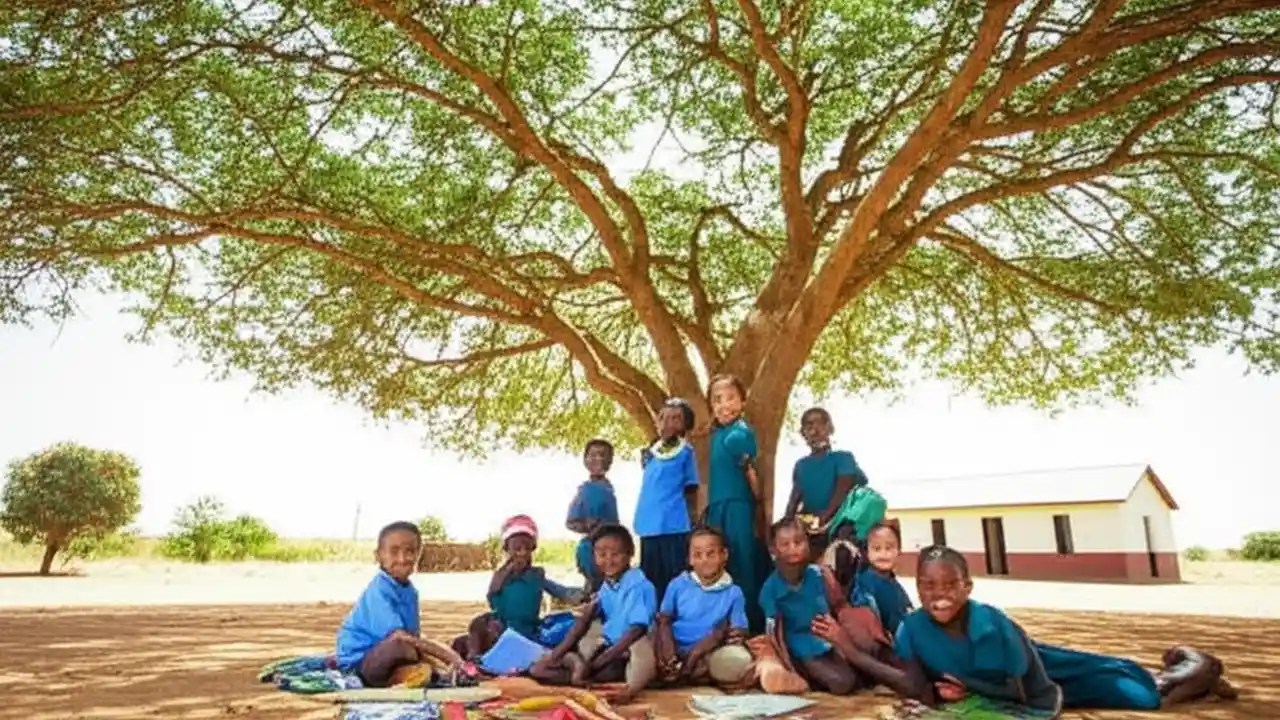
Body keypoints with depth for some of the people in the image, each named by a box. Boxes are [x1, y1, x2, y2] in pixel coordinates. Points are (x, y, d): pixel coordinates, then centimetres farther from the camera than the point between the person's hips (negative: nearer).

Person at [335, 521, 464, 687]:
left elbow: (415, 635, 7)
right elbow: (398, 637, -31)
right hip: (360, 660, -9)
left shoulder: (410, 590, 4)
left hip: (380, 653, 9)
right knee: (400, 646, -35)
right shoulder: (379, 591, -22)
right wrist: (446, 655, -34)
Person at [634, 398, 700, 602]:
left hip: (674, 528, -6)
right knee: (651, 581, 12)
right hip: (649, 528, 6)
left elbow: (691, 492, -1)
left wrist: (691, 526, -2)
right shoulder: (650, 453, 12)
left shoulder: (685, 452, -3)